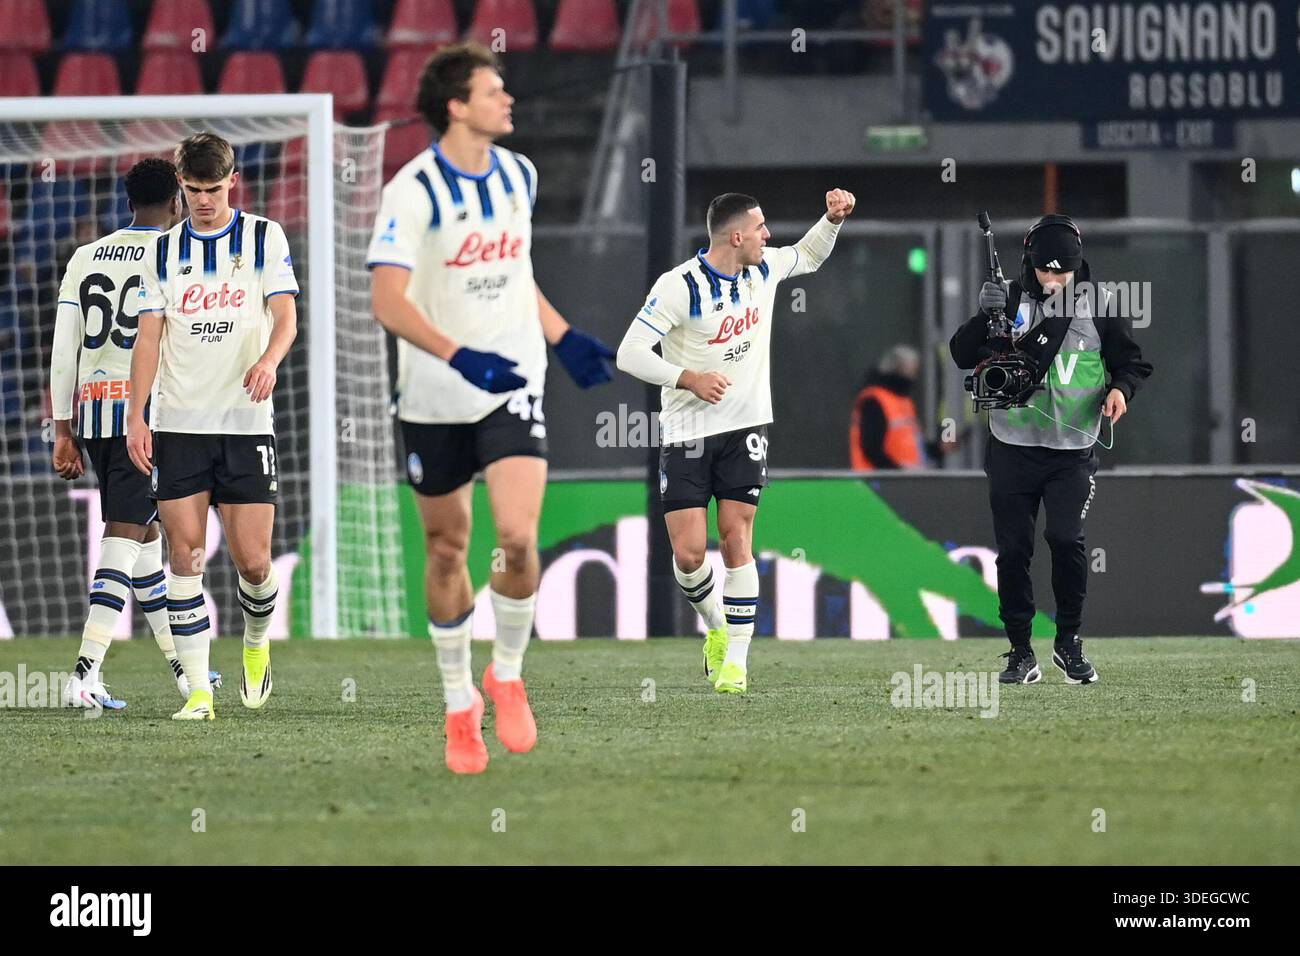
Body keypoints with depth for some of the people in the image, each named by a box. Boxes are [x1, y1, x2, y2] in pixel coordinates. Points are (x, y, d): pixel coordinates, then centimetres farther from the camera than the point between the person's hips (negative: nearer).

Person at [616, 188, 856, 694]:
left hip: (745, 427, 3)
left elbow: (808, 255, 27)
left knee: (736, 538, -6)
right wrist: (689, 379, -25)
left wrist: (833, 219, 9)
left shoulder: (763, 269, 3)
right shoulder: (679, 286, -16)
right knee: (688, 552, -8)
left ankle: (737, 660, -2)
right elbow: (630, 353, -17)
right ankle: (715, 627, 21)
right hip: (686, 434, -3)